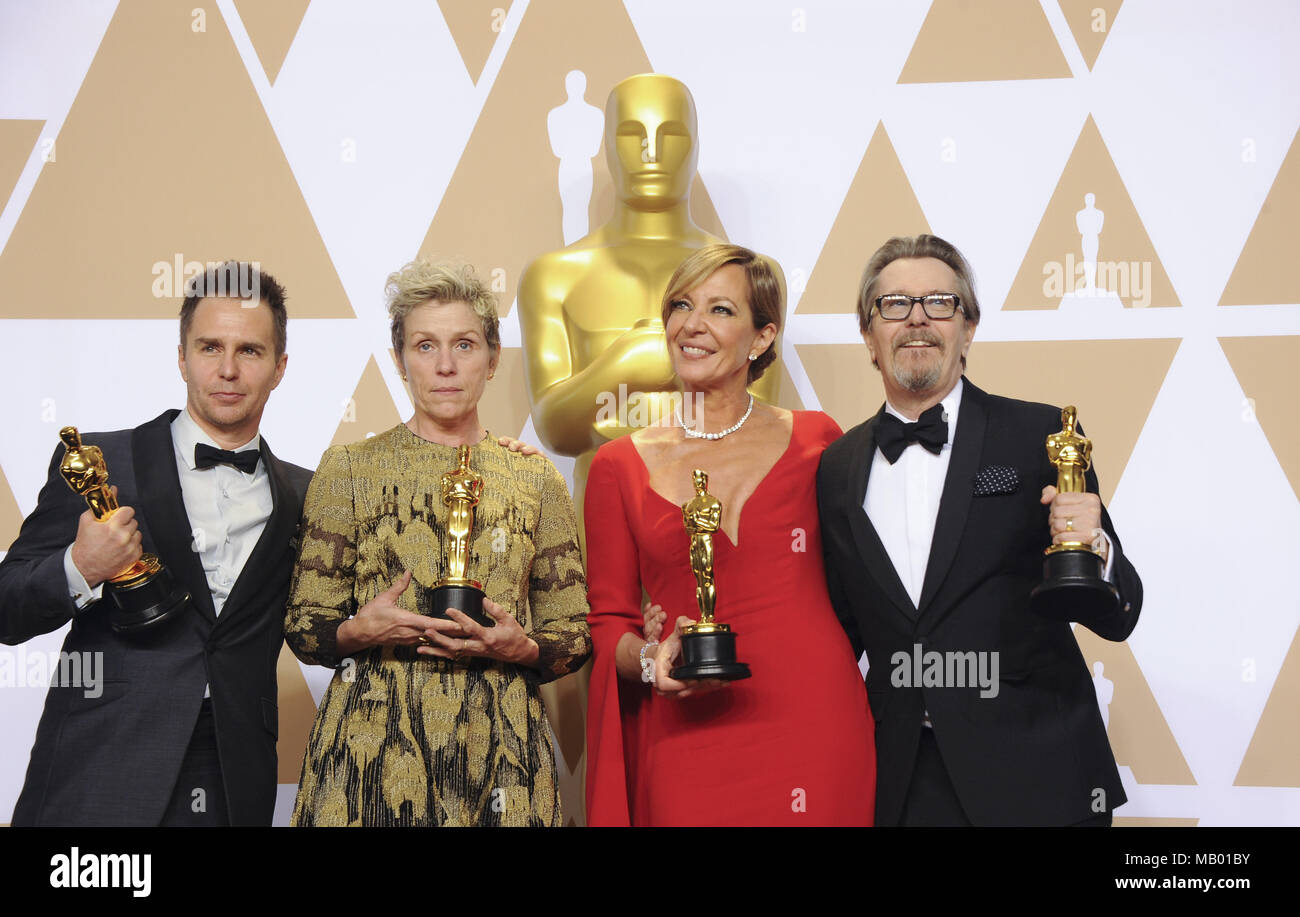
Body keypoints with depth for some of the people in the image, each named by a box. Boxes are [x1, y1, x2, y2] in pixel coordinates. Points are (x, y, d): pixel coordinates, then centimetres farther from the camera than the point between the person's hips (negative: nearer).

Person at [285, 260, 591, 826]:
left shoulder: (536, 480, 6)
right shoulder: (349, 468, 3)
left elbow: (575, 636, 8)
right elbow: (303, 627, 4)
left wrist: (521, 648, -12)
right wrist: (360, 631, -16)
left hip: (496, 755, 1)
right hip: (370, 752, -1)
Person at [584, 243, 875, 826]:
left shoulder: (816, 440, 4)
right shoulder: (619, 467, 6)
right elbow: (608, 620, 9)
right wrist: (650, 659, -11)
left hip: (816, 731, 0)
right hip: (688, 747, 0)